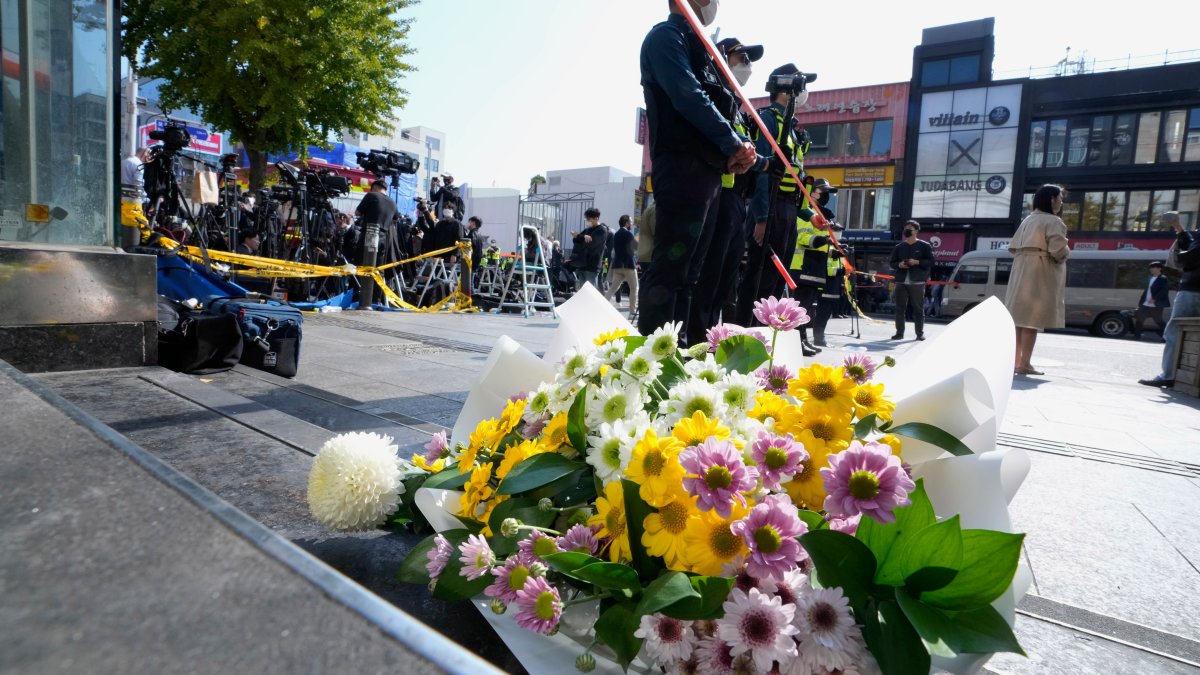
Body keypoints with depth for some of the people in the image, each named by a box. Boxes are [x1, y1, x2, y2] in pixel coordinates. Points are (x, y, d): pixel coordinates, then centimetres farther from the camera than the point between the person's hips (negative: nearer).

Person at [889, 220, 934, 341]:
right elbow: (892, 263, 16)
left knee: (919, 309, -1)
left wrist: (917, 262, -13)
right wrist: (899, 265, -5)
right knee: (899, 308, 2)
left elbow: (931, 262, 1)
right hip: (901, 281, 3)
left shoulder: (924, 246, 4)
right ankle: (899, 332, 7)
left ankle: (920, 333, 4)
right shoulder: (899, 247, 14)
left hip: (917, 282, -3)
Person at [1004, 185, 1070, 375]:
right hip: (1040, 273, -8)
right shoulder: (1053, 221, -9)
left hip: (1022, 271, 8)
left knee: (1021, 316, 9)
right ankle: (1024, 364, -8)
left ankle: (1016, 360, 13)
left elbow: (1013, 247, 16)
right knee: (1033, 318, -8)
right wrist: (1067, 251, 2)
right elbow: (1059, 250, -18)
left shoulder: (1028, 220, 17)